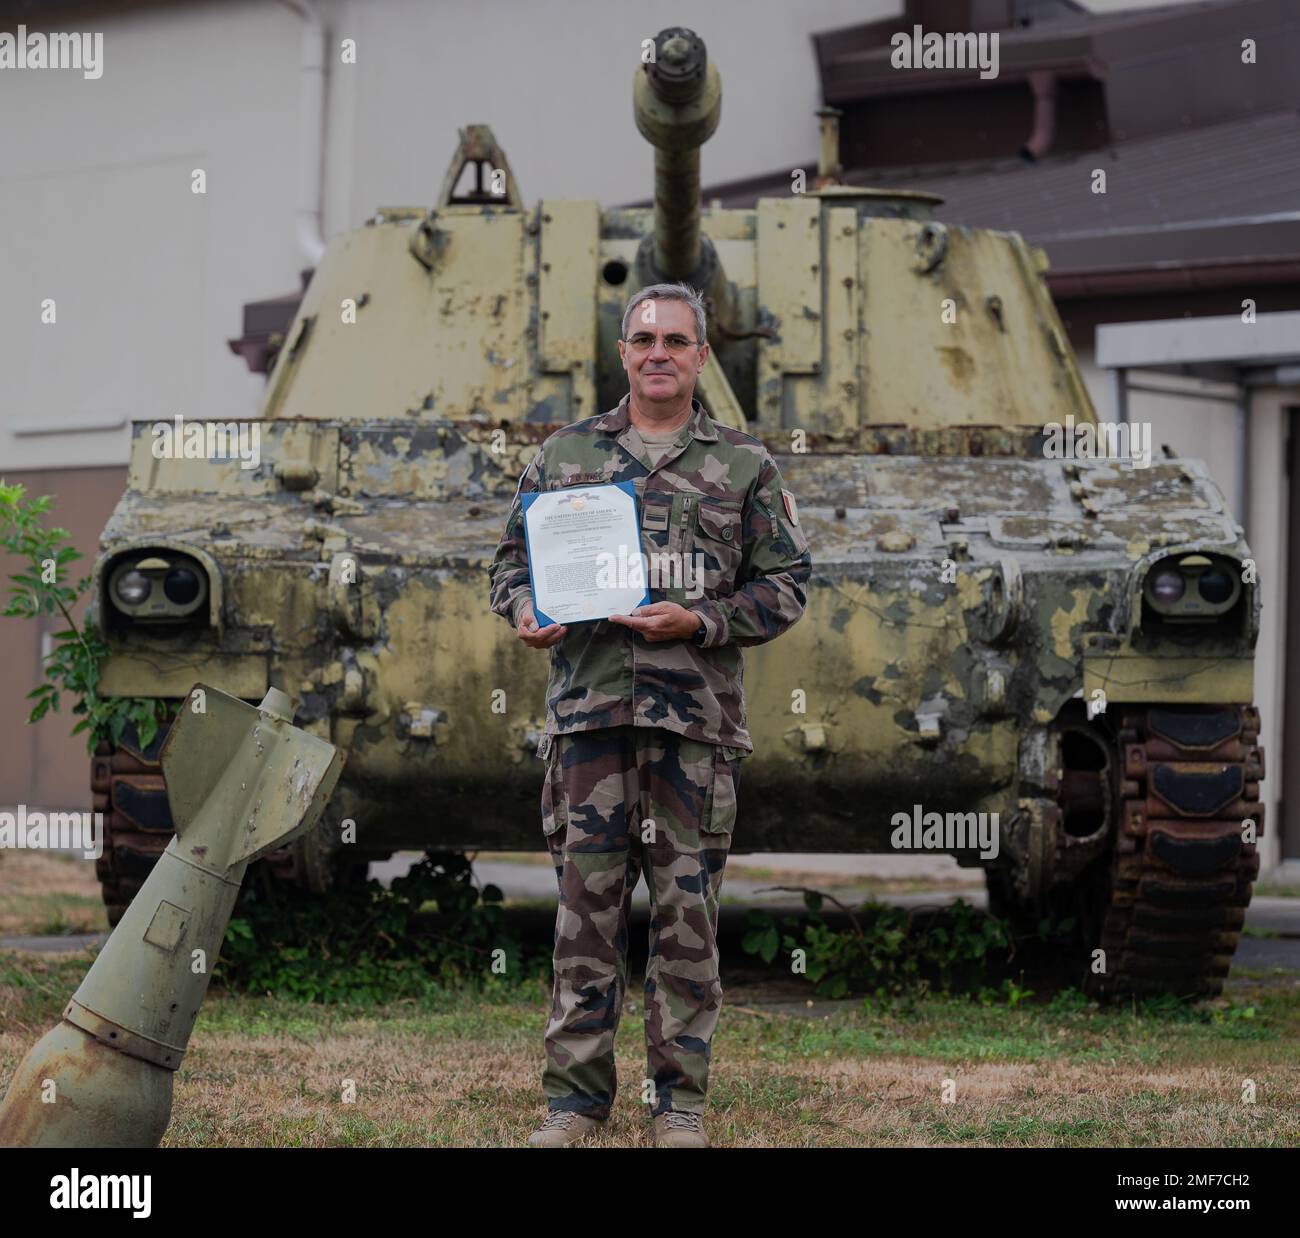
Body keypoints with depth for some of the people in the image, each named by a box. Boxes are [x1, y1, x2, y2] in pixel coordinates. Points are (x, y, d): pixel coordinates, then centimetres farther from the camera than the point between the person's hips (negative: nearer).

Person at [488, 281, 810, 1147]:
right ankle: (577, 1092, 9)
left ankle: (681, 1097, 10)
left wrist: (700, 622, -10)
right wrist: (526, 612, -4)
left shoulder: (744, 465, 8)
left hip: (695, 716, -1)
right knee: (587, 905, 2)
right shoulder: (566, 454, 13)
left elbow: (786, 585, 6)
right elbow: (514, 557, 17)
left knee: (687, 910, 2)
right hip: (589, 707, 1)